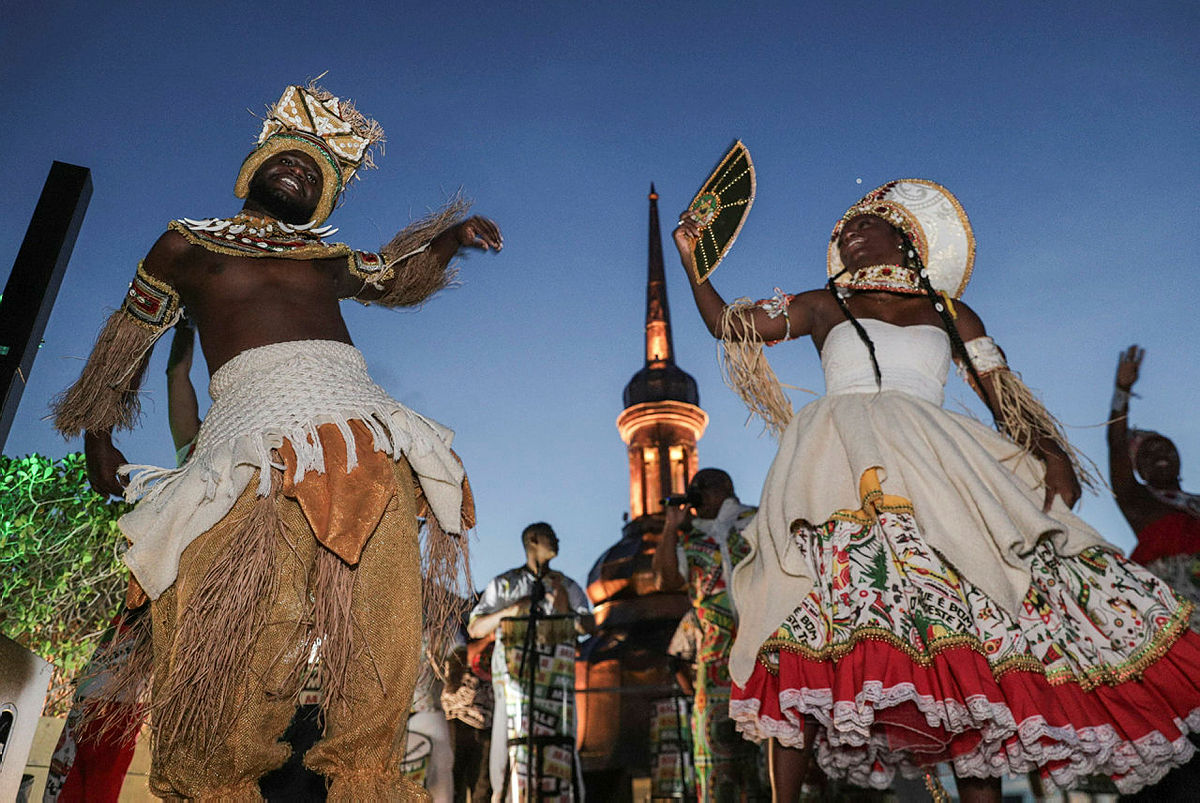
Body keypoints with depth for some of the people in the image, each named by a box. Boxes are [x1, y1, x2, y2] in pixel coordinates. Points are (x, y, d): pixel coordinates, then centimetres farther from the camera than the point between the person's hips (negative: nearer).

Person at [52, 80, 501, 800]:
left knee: (384, 602, -14)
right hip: (259, 421, -3)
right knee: (265, 606, -20)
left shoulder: (330, 258, 31)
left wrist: (452, 237, 28)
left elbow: (400, 277, 45)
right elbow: (127, 341, 31)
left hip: (362, 425, 3)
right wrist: (97, 437, 31)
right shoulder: (188, 242, 25)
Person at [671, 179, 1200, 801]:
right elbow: (727, 323, 19)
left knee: (969, 627, -12)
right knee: (818, 607, -18)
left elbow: (1006, 397, 16)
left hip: (933, 459, 2)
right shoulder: (823, 307, 22)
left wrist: (1053, 452, 0)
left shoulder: (952, 315, 22)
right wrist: (692, 260, 12)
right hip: (841, 458, -1)